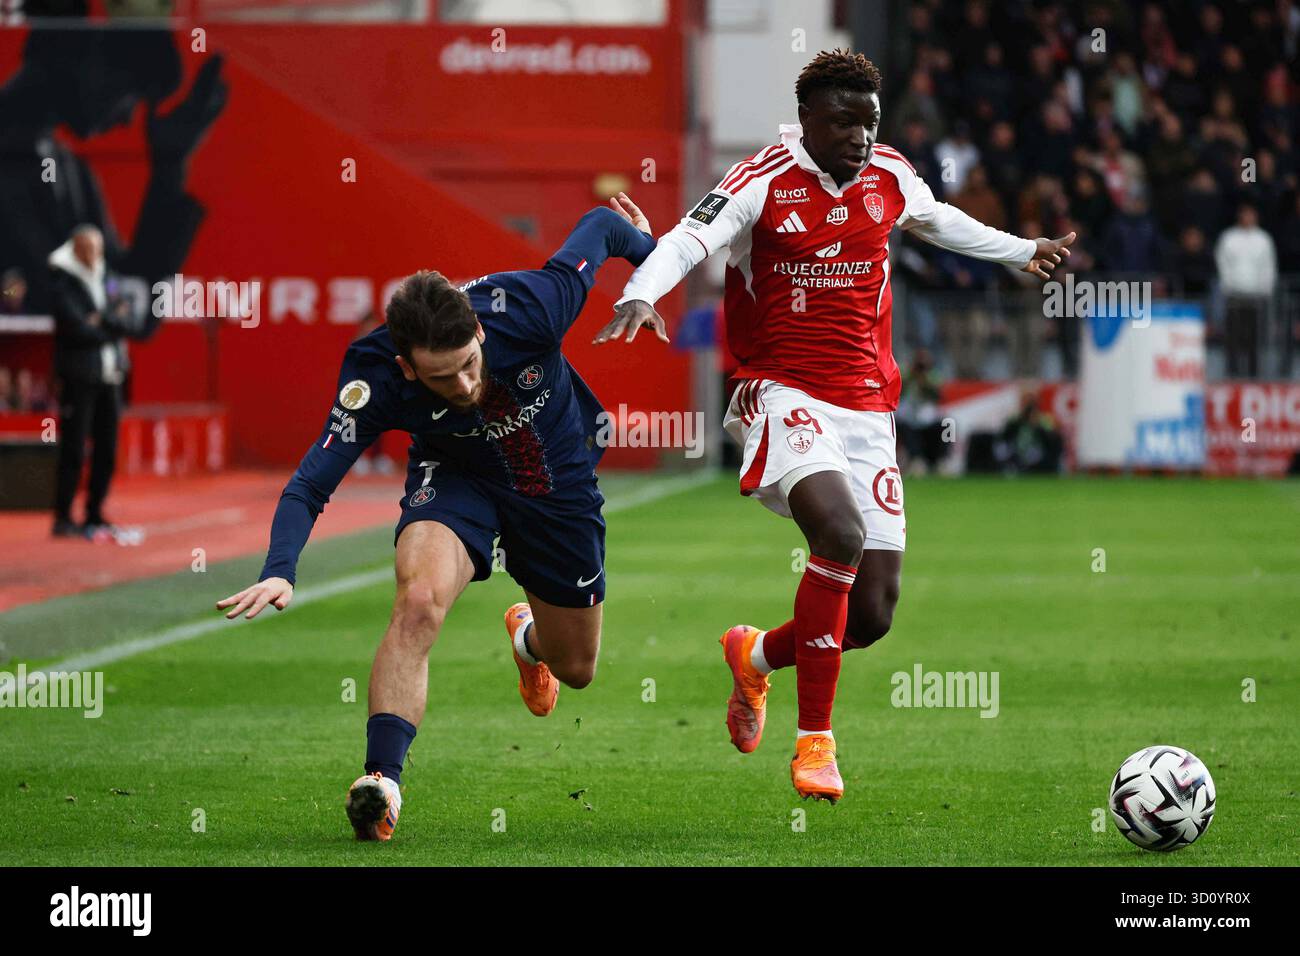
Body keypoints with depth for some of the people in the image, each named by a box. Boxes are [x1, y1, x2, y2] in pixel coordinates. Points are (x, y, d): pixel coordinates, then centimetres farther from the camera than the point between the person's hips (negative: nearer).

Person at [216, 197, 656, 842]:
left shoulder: (528, 309, -35)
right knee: (419, 601, -34)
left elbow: (600, 227, -17)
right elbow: (310, 485, -33)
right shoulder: (376, 379, -34)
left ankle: (529, 635, 55)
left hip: (560, 483, 2)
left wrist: (648, 251, 7)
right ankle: (382, 781, -31)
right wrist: (279, 572, -52)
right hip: (456, 475, -2)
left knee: (575, 667, 17)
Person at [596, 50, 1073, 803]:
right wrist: (642, 295, -42)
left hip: (867, 409, 6)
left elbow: (939, 222, 30)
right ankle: (815, 742, -20)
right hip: (783, 395, -6)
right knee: (840, 533, -32)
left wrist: (1022, 252, 40)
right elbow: (689, 240, -23)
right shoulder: (765, 182, -9)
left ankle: (758, 655, 33)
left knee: (873, 614, -1)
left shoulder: (890, 176, 8)